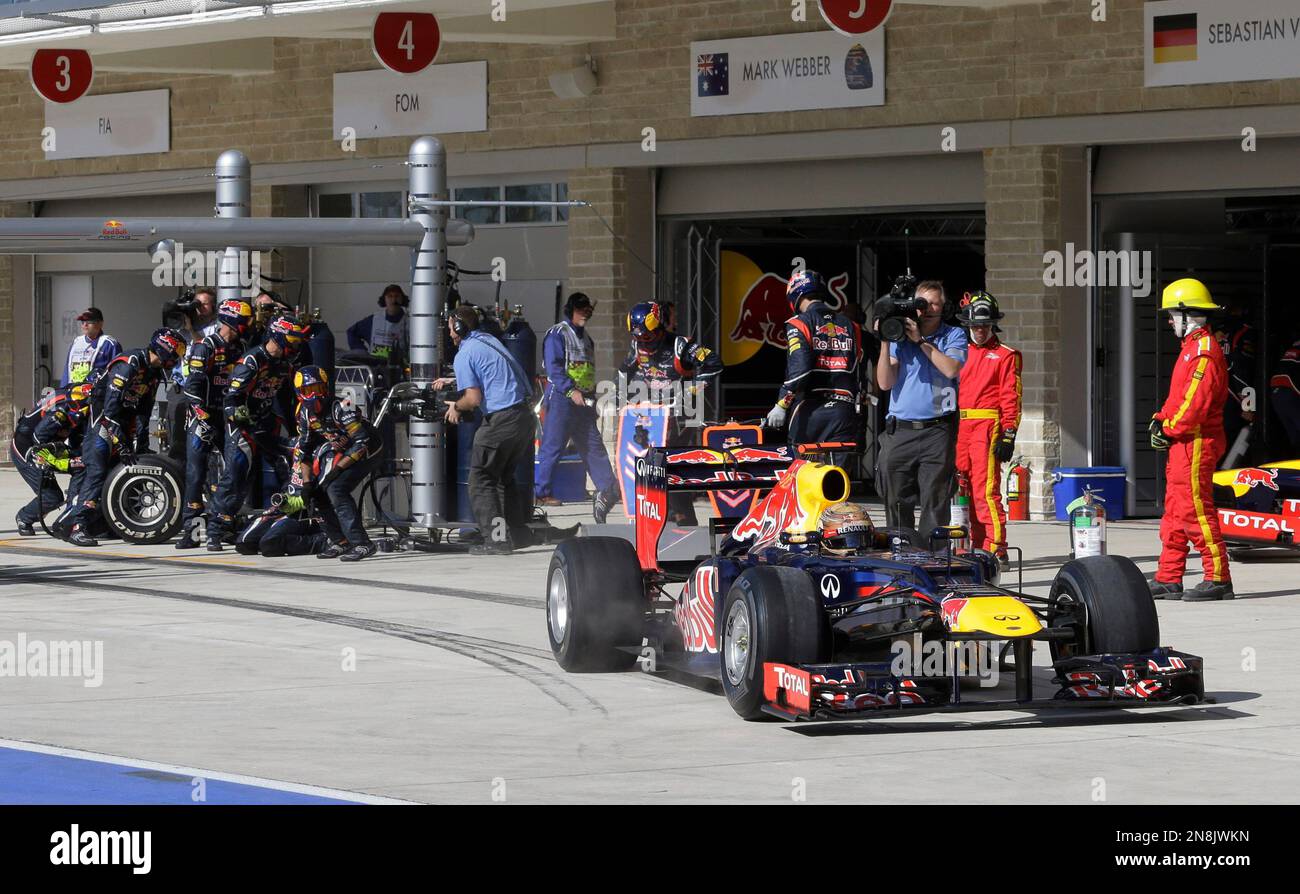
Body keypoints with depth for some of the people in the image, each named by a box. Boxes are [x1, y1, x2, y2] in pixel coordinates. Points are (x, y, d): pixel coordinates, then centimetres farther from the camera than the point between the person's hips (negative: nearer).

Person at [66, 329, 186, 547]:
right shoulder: (129, 364, -23)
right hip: (102, 415, -9)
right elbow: (111, 403, -28)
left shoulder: (155, 371, 6)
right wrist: (118, 437, -29)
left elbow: (144, 407, 13)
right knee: (97, 470, -19)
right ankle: (77, 526, -26)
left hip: (124, 419, 9)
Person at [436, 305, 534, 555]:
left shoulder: (464, 355, -8)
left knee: (481, 480, -1)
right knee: (505, 477, 21)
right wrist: (453, 382, 40)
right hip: (524, 415, 8)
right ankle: (518, 533, 20)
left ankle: (496, 539, -9)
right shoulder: (489, 340, 18)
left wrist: (456, 407, 7)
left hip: (500, 419, -8)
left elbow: (474, 398, -13)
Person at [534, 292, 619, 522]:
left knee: (594, 446, 1)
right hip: (561, 398, -8)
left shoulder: (585, 337, 21)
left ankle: (608, 490, -3)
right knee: (552, 446, -6)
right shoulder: (557, 334, -4)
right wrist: (571, 391, -21)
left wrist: (591, 396, 17)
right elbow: (554, 368, -14)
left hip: (584, 399, 8)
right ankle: (540, 492, -2)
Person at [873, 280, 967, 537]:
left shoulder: (954, 335, 9)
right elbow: (885, 383, 5)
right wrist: (885, 342, -3)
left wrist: (921, 341, -8)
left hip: (937, 431, -2)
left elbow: (951, 369, -11)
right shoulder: (900, 335, 13)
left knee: (935, 502, -6)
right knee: (897, 504, 3)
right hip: (899, 430, 2)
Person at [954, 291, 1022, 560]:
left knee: (985, 490, -14)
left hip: (987, 427, -6)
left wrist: (1008, 435, -11)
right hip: (958, 427, 6)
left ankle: (996, 547, -14)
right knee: (965, 489, 7)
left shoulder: (1005, 356, 5)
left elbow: (1010, 397, -2)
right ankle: (977, 545, 13)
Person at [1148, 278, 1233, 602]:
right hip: (1183, 443, 11)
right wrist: (1162, 419, 8)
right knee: (1175, 511, 11)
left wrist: (1169, 429, -11)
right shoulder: (1192, 347, 19)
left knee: (1196, 509, -10)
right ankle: (1168, 580, 15)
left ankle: (1217, 578, -7)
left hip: (1196, 442, -11)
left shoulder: (1204, 351, -15)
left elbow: (1196, 402, -22)